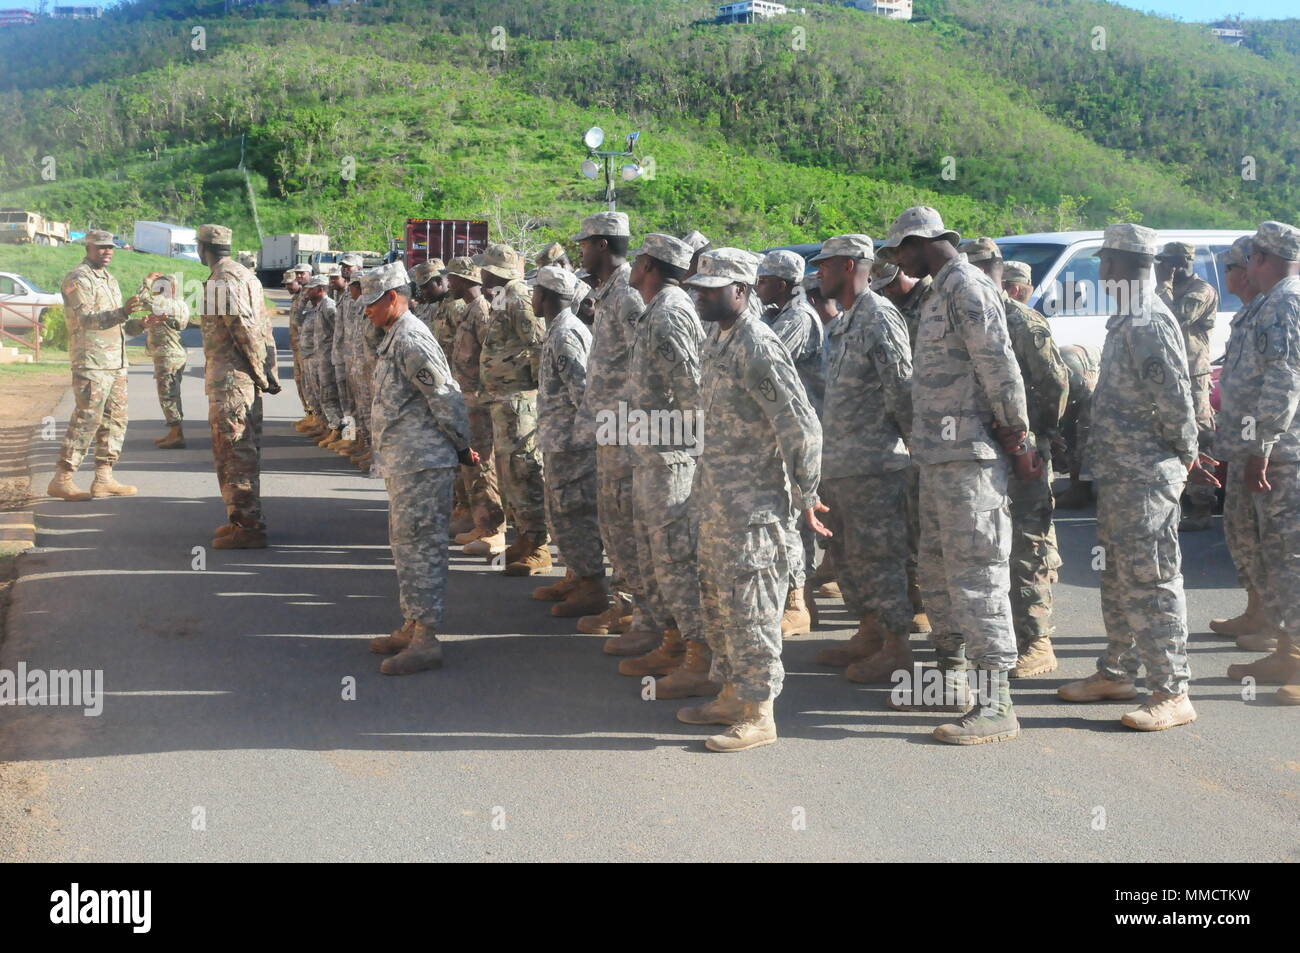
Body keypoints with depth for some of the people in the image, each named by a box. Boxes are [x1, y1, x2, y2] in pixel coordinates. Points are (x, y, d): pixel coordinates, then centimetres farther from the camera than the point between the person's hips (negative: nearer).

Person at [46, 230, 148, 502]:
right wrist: (122, 312, -34)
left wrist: (140, 324, 5)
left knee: (115, 421, 9)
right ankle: (61, 480, -6)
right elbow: (87, 319, -21)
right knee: (86, 420, -10)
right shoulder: (78, 279, -8)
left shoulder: (109, 280, 20)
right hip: (91, 363, -9)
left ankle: (103, 479, 14)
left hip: (116, 363, 9)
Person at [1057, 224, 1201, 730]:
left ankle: (1172, 693, -2)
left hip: (1146, 476, -10)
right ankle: (1116, 673, 29)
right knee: (1117, 579, 17)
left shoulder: (1149, 323, -17)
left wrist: (1183, 453, -8)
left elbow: (1174, 399, -21)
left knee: (1151, 582, -7)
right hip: (1119, 474, 10)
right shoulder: (1127, 320, 15)